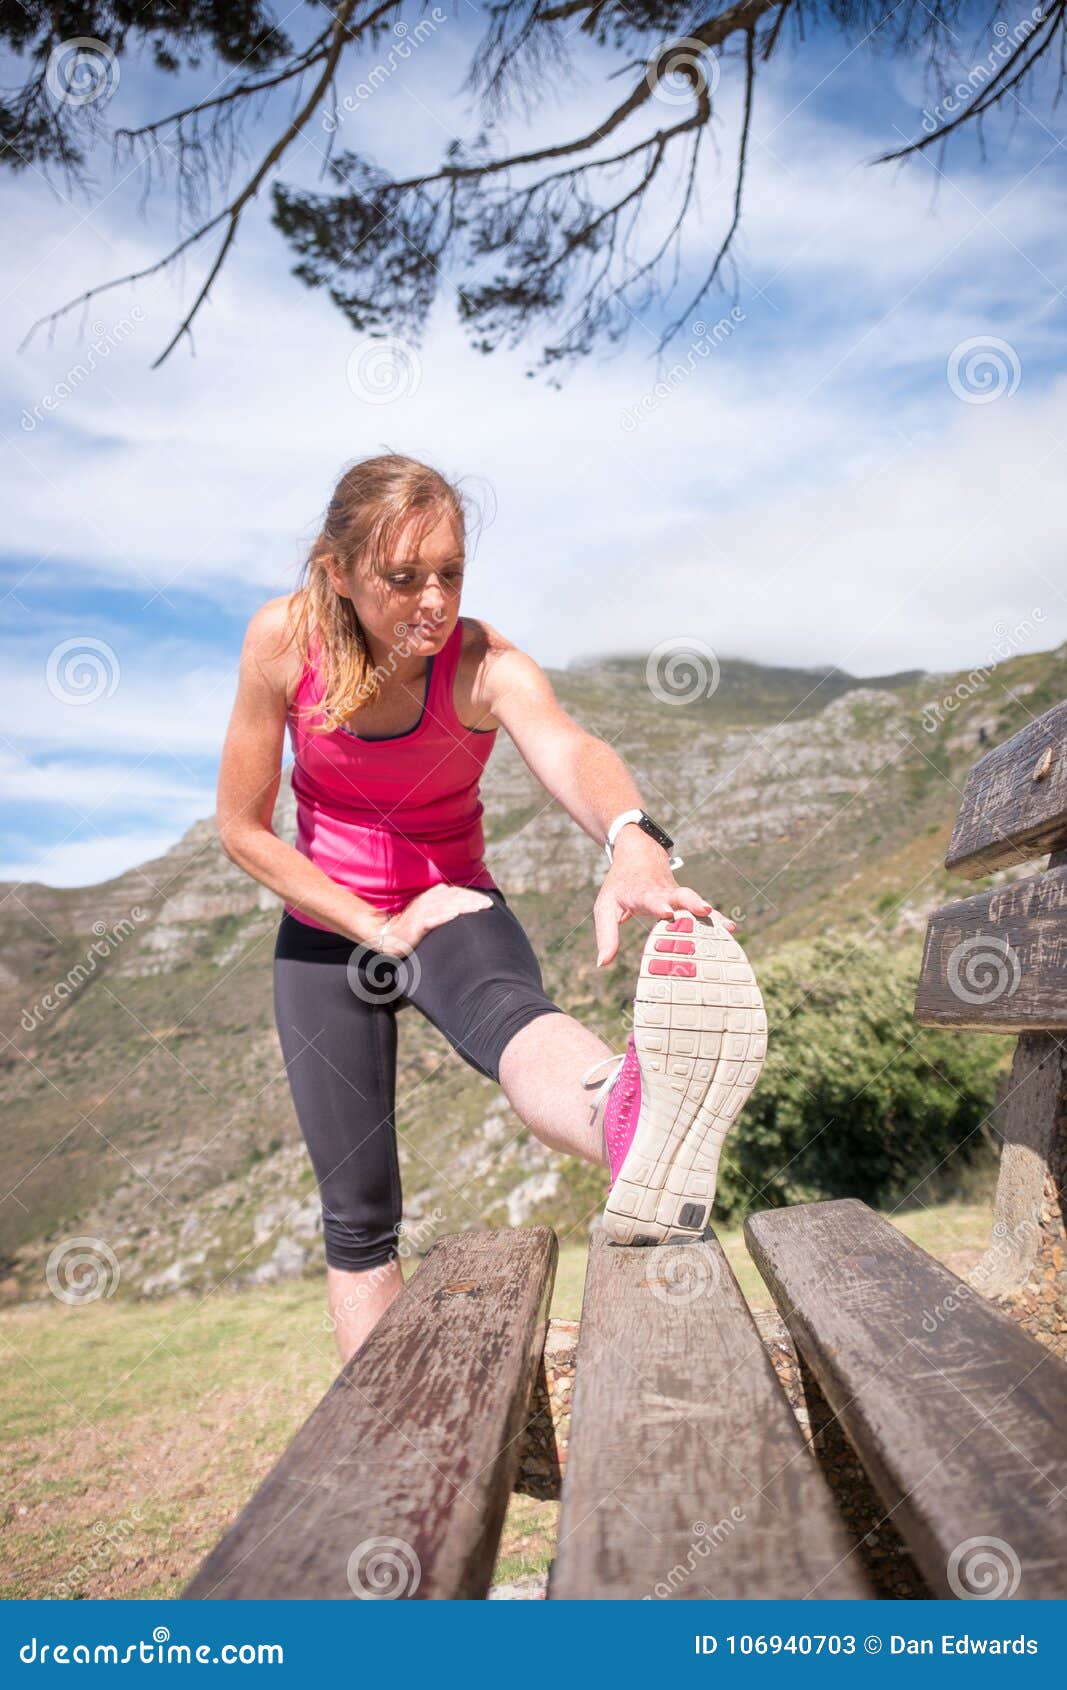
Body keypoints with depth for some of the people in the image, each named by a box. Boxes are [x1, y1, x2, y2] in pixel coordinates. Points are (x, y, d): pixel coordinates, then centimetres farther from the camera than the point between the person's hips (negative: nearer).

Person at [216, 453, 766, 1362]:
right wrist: (376, 927, -16)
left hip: (452, 909, -3)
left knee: (509, 1012, -41)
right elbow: (242, 826, -10)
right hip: (326, 926, 3)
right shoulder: (283, 639, -17)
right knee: (357, 1216, 4)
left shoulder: (486, 664, -22)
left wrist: (634, 842, -68)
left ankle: (636, 1127, -73)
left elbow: (569, 749, -46)